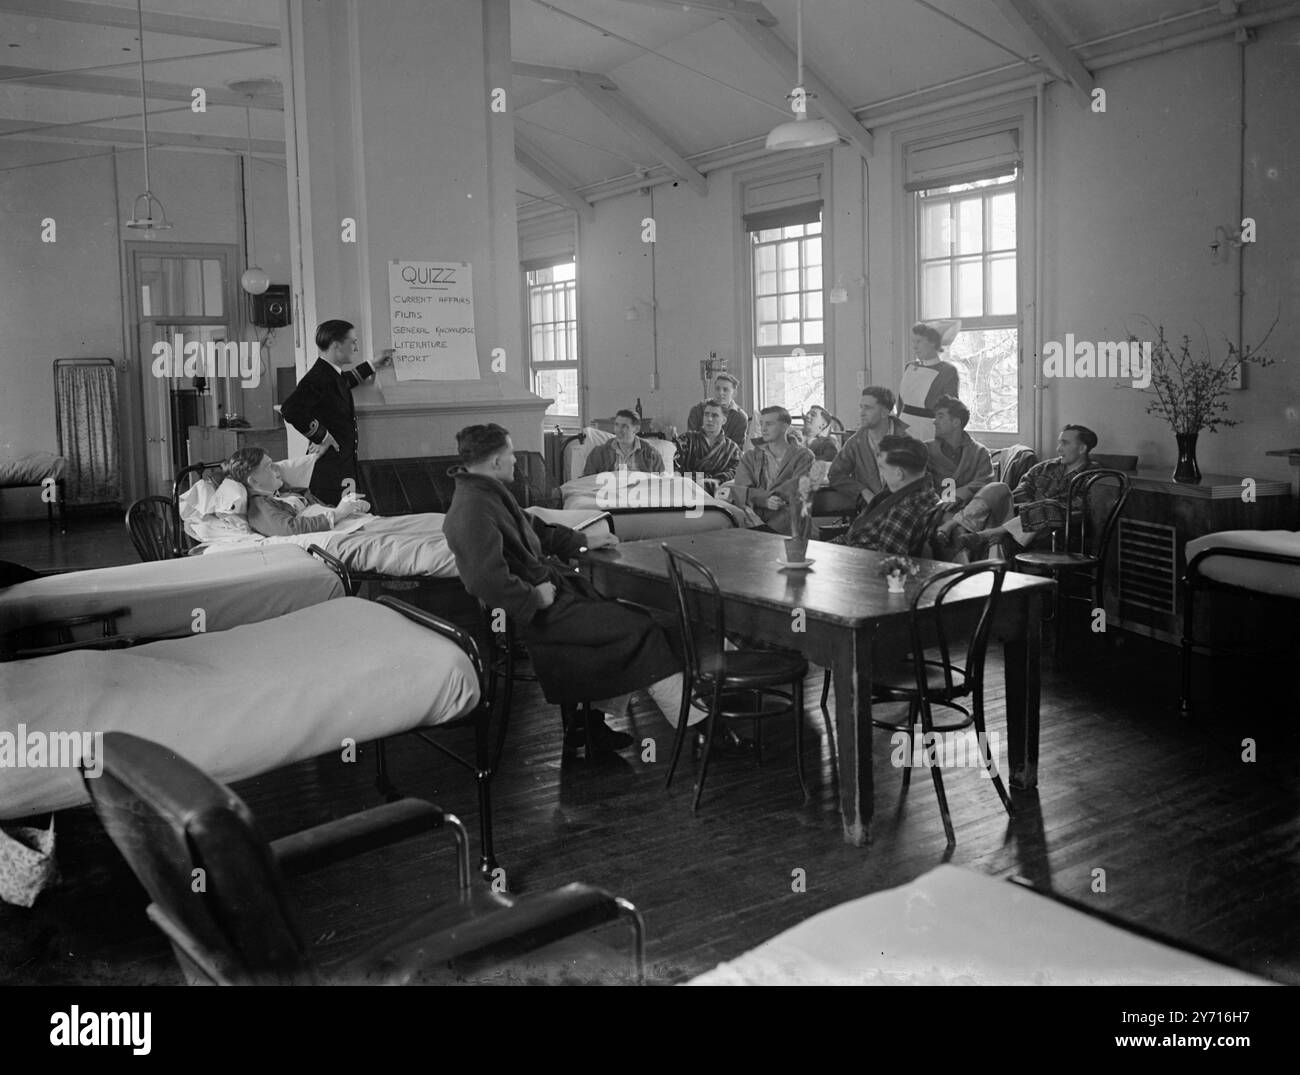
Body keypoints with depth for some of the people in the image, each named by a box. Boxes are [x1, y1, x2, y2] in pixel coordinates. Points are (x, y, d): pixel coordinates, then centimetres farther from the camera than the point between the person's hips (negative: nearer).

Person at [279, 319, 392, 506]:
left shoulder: (332, 374, 11)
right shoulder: (318, 378, -20)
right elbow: (290, 410, -32)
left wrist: (373, 365, 41)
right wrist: (321, 437, -23)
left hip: (344, 466, 10)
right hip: (328, 469, -10)